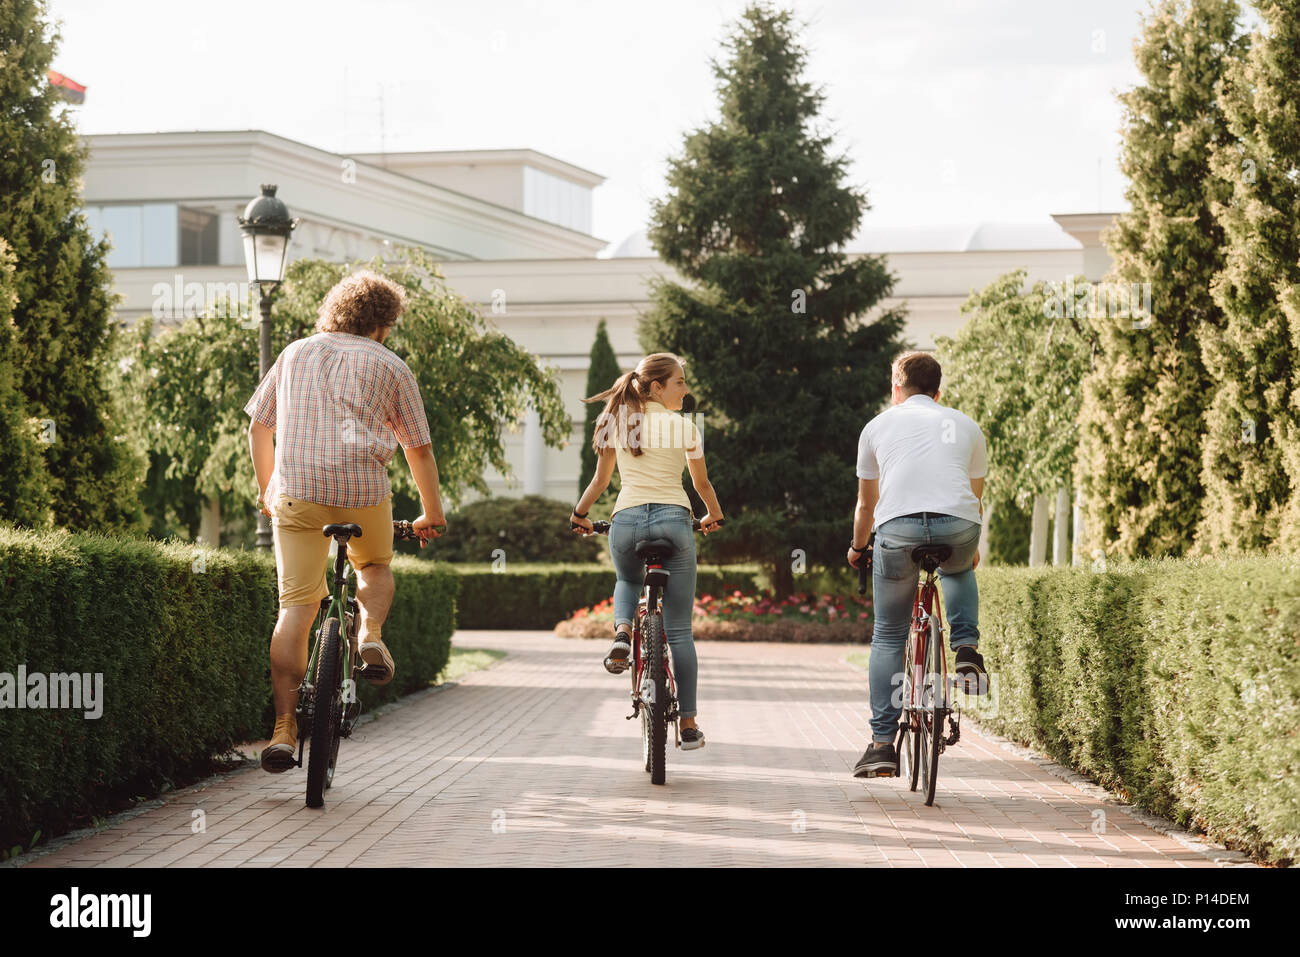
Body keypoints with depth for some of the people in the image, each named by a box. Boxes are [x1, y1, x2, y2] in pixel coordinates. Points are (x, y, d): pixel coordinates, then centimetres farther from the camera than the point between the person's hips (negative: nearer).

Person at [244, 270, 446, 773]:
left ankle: (284, 727, -7)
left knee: (295, 607, 2)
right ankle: (371, 633, 1)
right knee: (375, 565, 29)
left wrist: (267, 490, 37)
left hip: (296, 491, 1)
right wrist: (432, 515, 25)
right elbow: (419, 449, 14)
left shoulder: (295, 353, 20)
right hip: (363, 489, -1)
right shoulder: (390, 366, 13)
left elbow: (259, 426, 24)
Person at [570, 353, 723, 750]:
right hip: (673, 519, -2)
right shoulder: (685, 427, 2)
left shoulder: (616, 421, 9)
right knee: (679, 630, 5)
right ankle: (688, 725, 5)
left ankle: (622, 632, 3)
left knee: (628, 581, 36)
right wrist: (714, 516, 30)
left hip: (626, 520, 2)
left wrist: (579, 515, 30)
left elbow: (600, 479, 14)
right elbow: (702, 484, 11)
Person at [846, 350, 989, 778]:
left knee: (888, 637, 13)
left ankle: (882, 743, 5)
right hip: (959, 526, 1)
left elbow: (866, 504, 30)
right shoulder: (965, 425, 26)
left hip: (898, 527, -1)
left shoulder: (879, 425, 24)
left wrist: (858, 549, 49)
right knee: (959, 569, 37)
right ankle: (967, 650, 15)